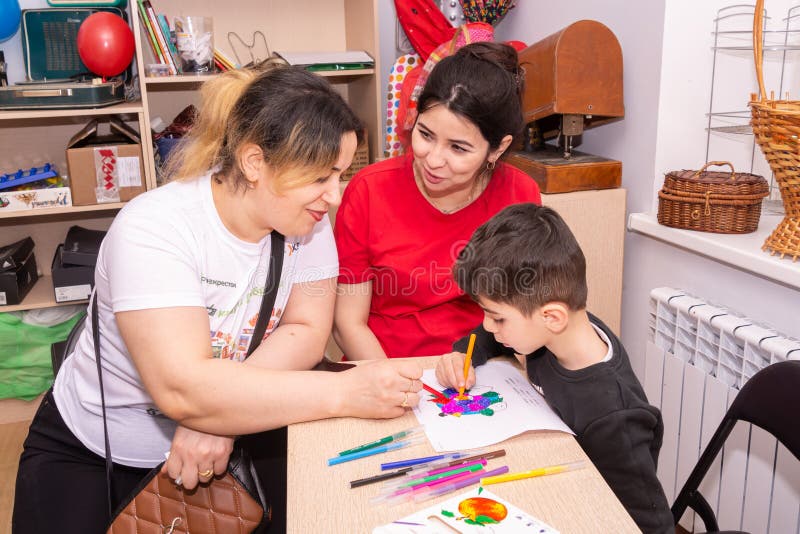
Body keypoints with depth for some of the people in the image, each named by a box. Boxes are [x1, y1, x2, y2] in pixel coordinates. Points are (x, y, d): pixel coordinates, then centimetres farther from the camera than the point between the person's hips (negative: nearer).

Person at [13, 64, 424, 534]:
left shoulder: (305, 216, -13)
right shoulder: (155, 229, -29)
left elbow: (306, 331, -14)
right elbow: (183, 390, -38)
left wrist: (220, 410, -30)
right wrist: (345, 391, -41)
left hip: (222, 441, 4)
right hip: (93, 454, -3)